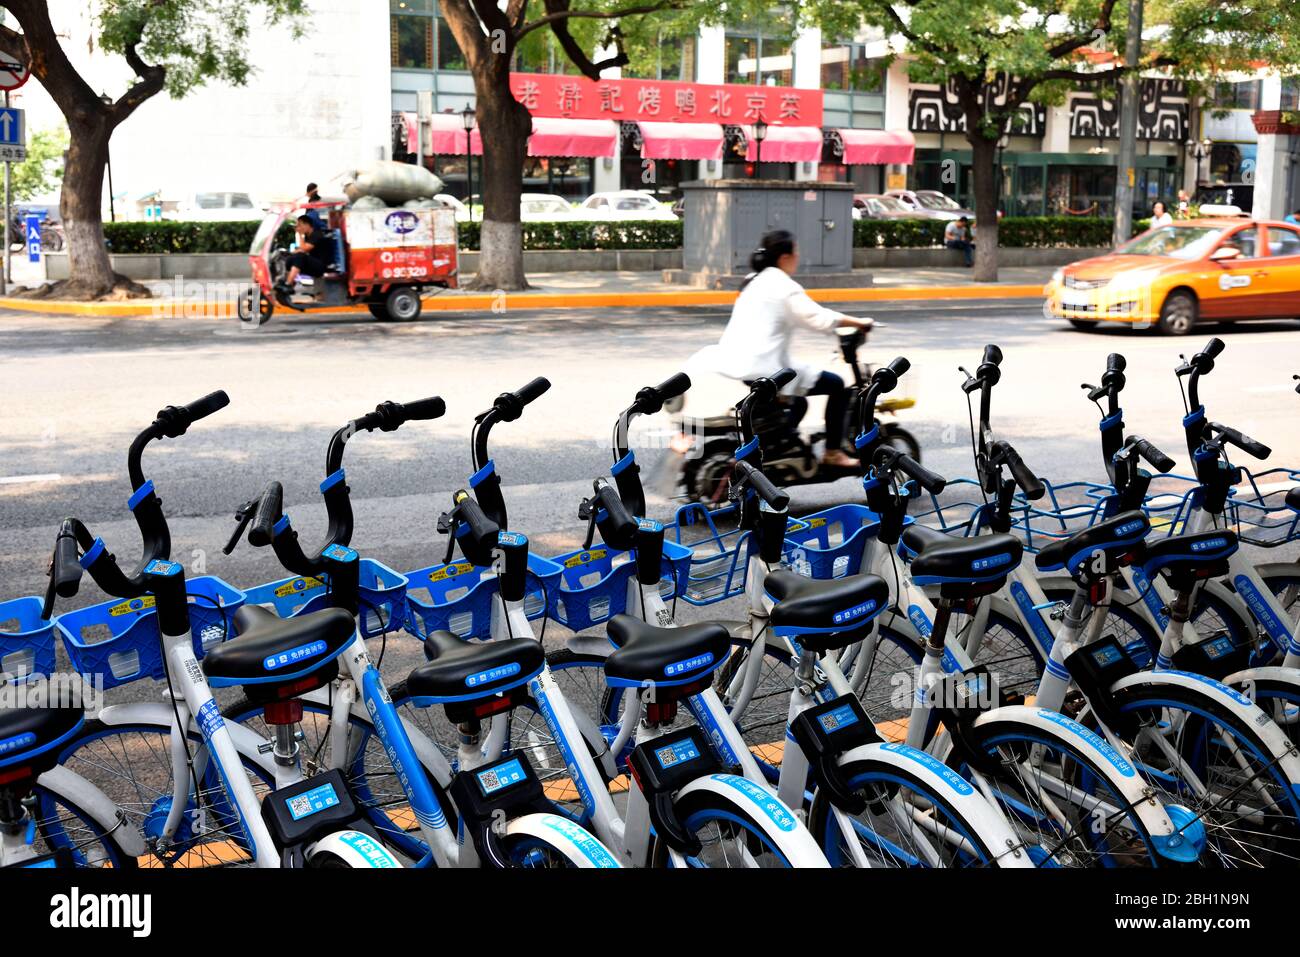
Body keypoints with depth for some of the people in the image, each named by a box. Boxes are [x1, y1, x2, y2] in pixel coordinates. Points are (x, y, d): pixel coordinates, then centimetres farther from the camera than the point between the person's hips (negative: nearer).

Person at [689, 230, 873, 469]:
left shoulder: (755, 282, 17)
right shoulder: (783, 286, -10)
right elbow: (820, 319, -19)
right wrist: (859, 323, -8)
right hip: (762, 370, -9)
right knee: (836, 385, 1)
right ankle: (833, 453, 3)